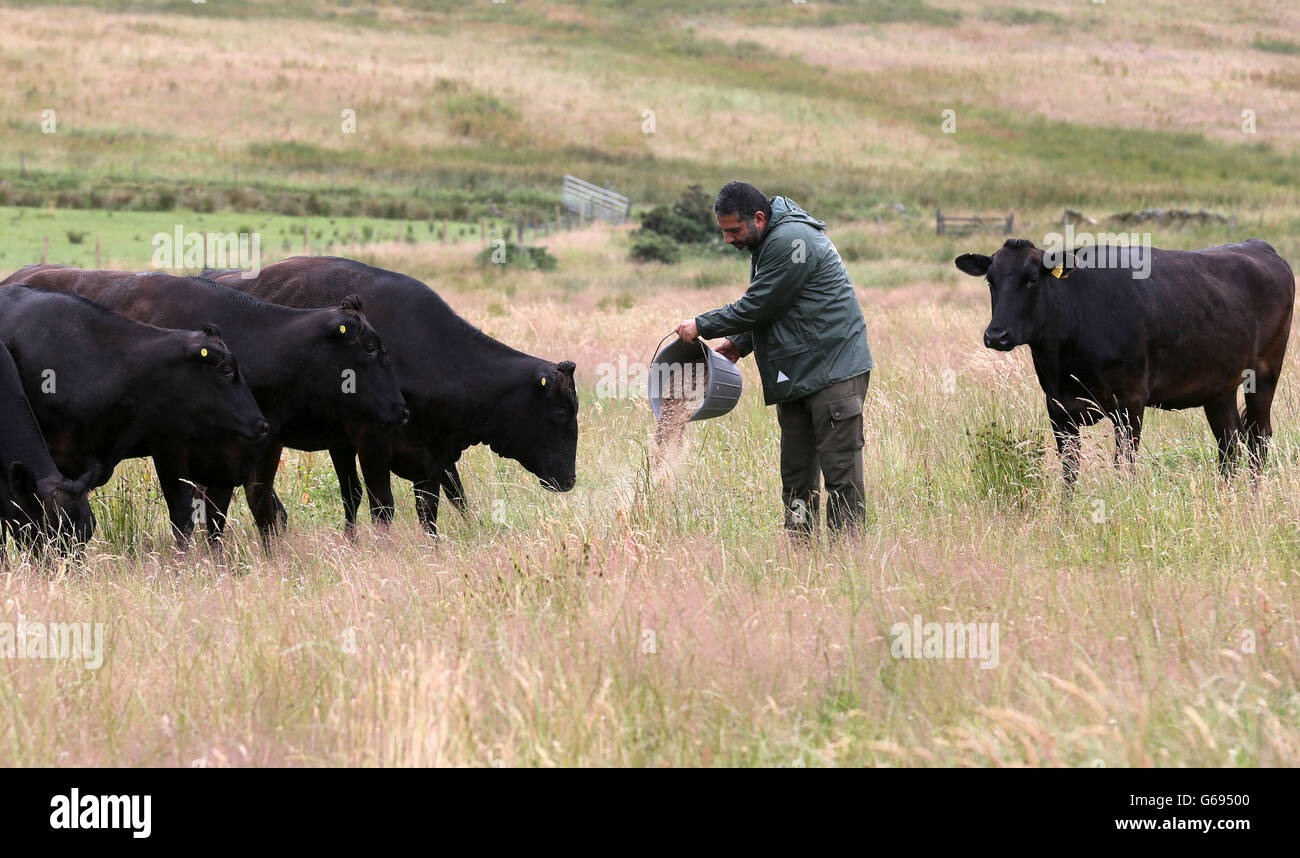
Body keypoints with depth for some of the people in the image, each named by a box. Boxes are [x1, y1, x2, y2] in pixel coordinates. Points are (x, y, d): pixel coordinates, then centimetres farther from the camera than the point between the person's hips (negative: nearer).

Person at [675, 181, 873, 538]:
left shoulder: (790, 241, -18)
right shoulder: (764, 243, 14)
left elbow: (758, 307, -17)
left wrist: (702, 326, -6)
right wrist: (738, 343, 9)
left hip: (833, 371, -10)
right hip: (795, 375, 10)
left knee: (840, 471, -8)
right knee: (797, 475, 9)